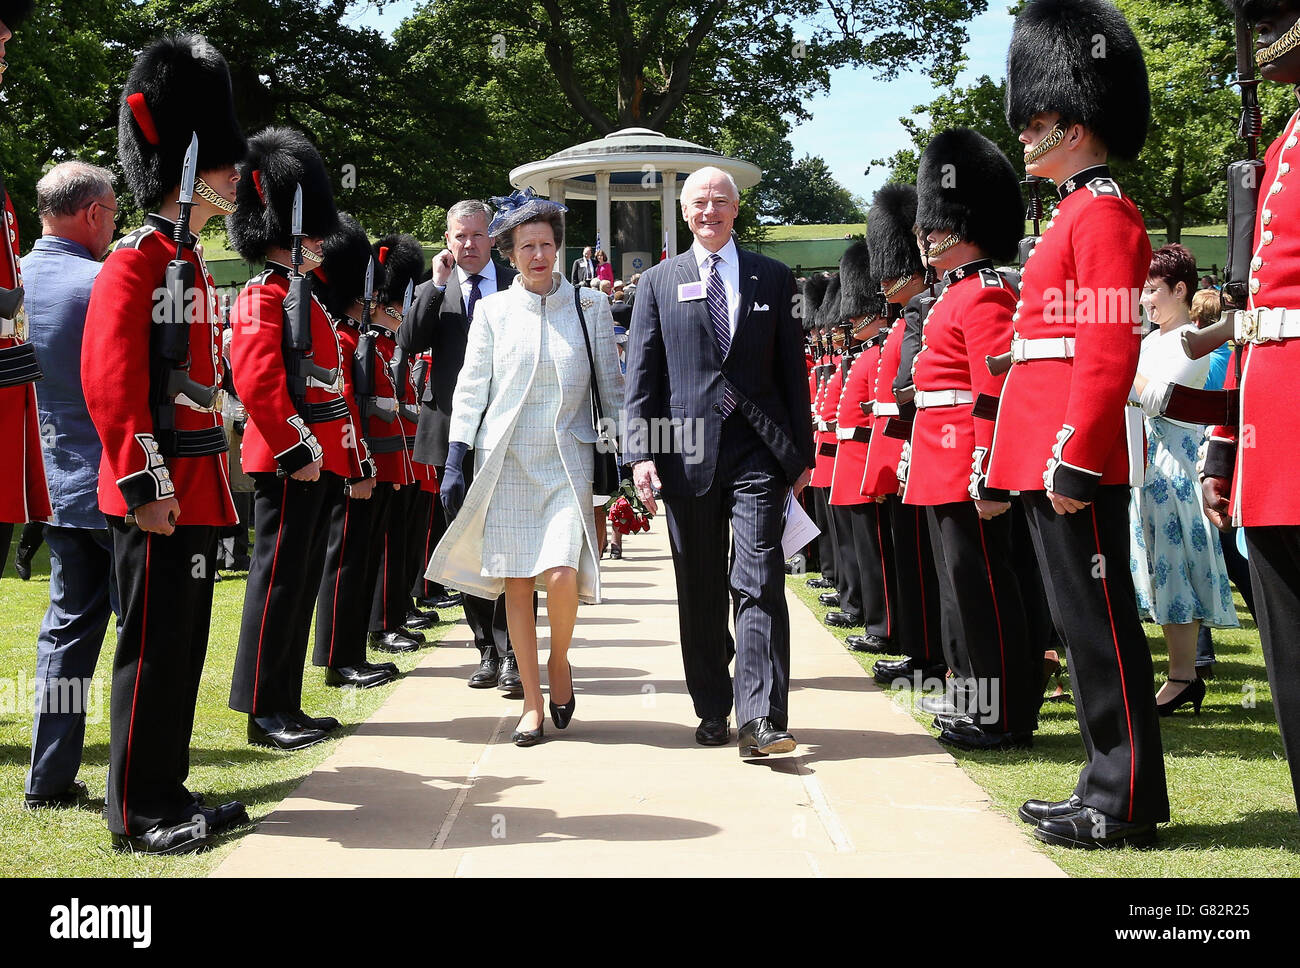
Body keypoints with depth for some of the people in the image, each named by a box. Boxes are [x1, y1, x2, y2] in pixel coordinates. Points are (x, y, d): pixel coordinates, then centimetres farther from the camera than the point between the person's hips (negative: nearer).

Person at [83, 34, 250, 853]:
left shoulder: (192, 263, 17)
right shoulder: (137, 261, -12)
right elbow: (111, 382, -19)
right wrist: (146, 488, -22)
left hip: (198, 493, 9)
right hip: (162, 495, -9)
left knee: (184, 648, 14)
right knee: (153, 649, -2)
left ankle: (168, 792, 24)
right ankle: (138, 814, 8)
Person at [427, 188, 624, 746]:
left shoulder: (590, 308, 6)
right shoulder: (492, 311, 6)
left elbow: (611, 388, 9)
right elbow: (471, 388, 5)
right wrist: (455, 464, -2)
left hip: (568, 461, -1)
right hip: (505, 463, 1)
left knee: (562, 575, -16)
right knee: (515, 580, 0)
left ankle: (559, 661, 14)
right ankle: (532, 703, 10)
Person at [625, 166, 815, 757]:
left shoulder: (772, 278, 10)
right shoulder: (658, 282, 9)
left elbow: (792, 369, 10)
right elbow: (641, 375, 5)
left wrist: (802, 452, 7)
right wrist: (641, 453, -5)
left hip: (758, 453, -1)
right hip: (688, 456, 1)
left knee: (760, 584, -8)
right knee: (699, 591, 8)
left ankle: (761, 719, -9)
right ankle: (712, 711, 19)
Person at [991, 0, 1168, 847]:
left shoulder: (1103, 215, -10)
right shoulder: (1077, 213, 20)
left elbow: (1110, 350, -19)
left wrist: (1074, 459, -22)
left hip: (1075, 453, -10)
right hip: (1053, 453, 10)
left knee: (1100, 619, -5)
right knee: (1085, 618, 13)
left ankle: (1128, 802, 3)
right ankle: (1108, 785, 21)